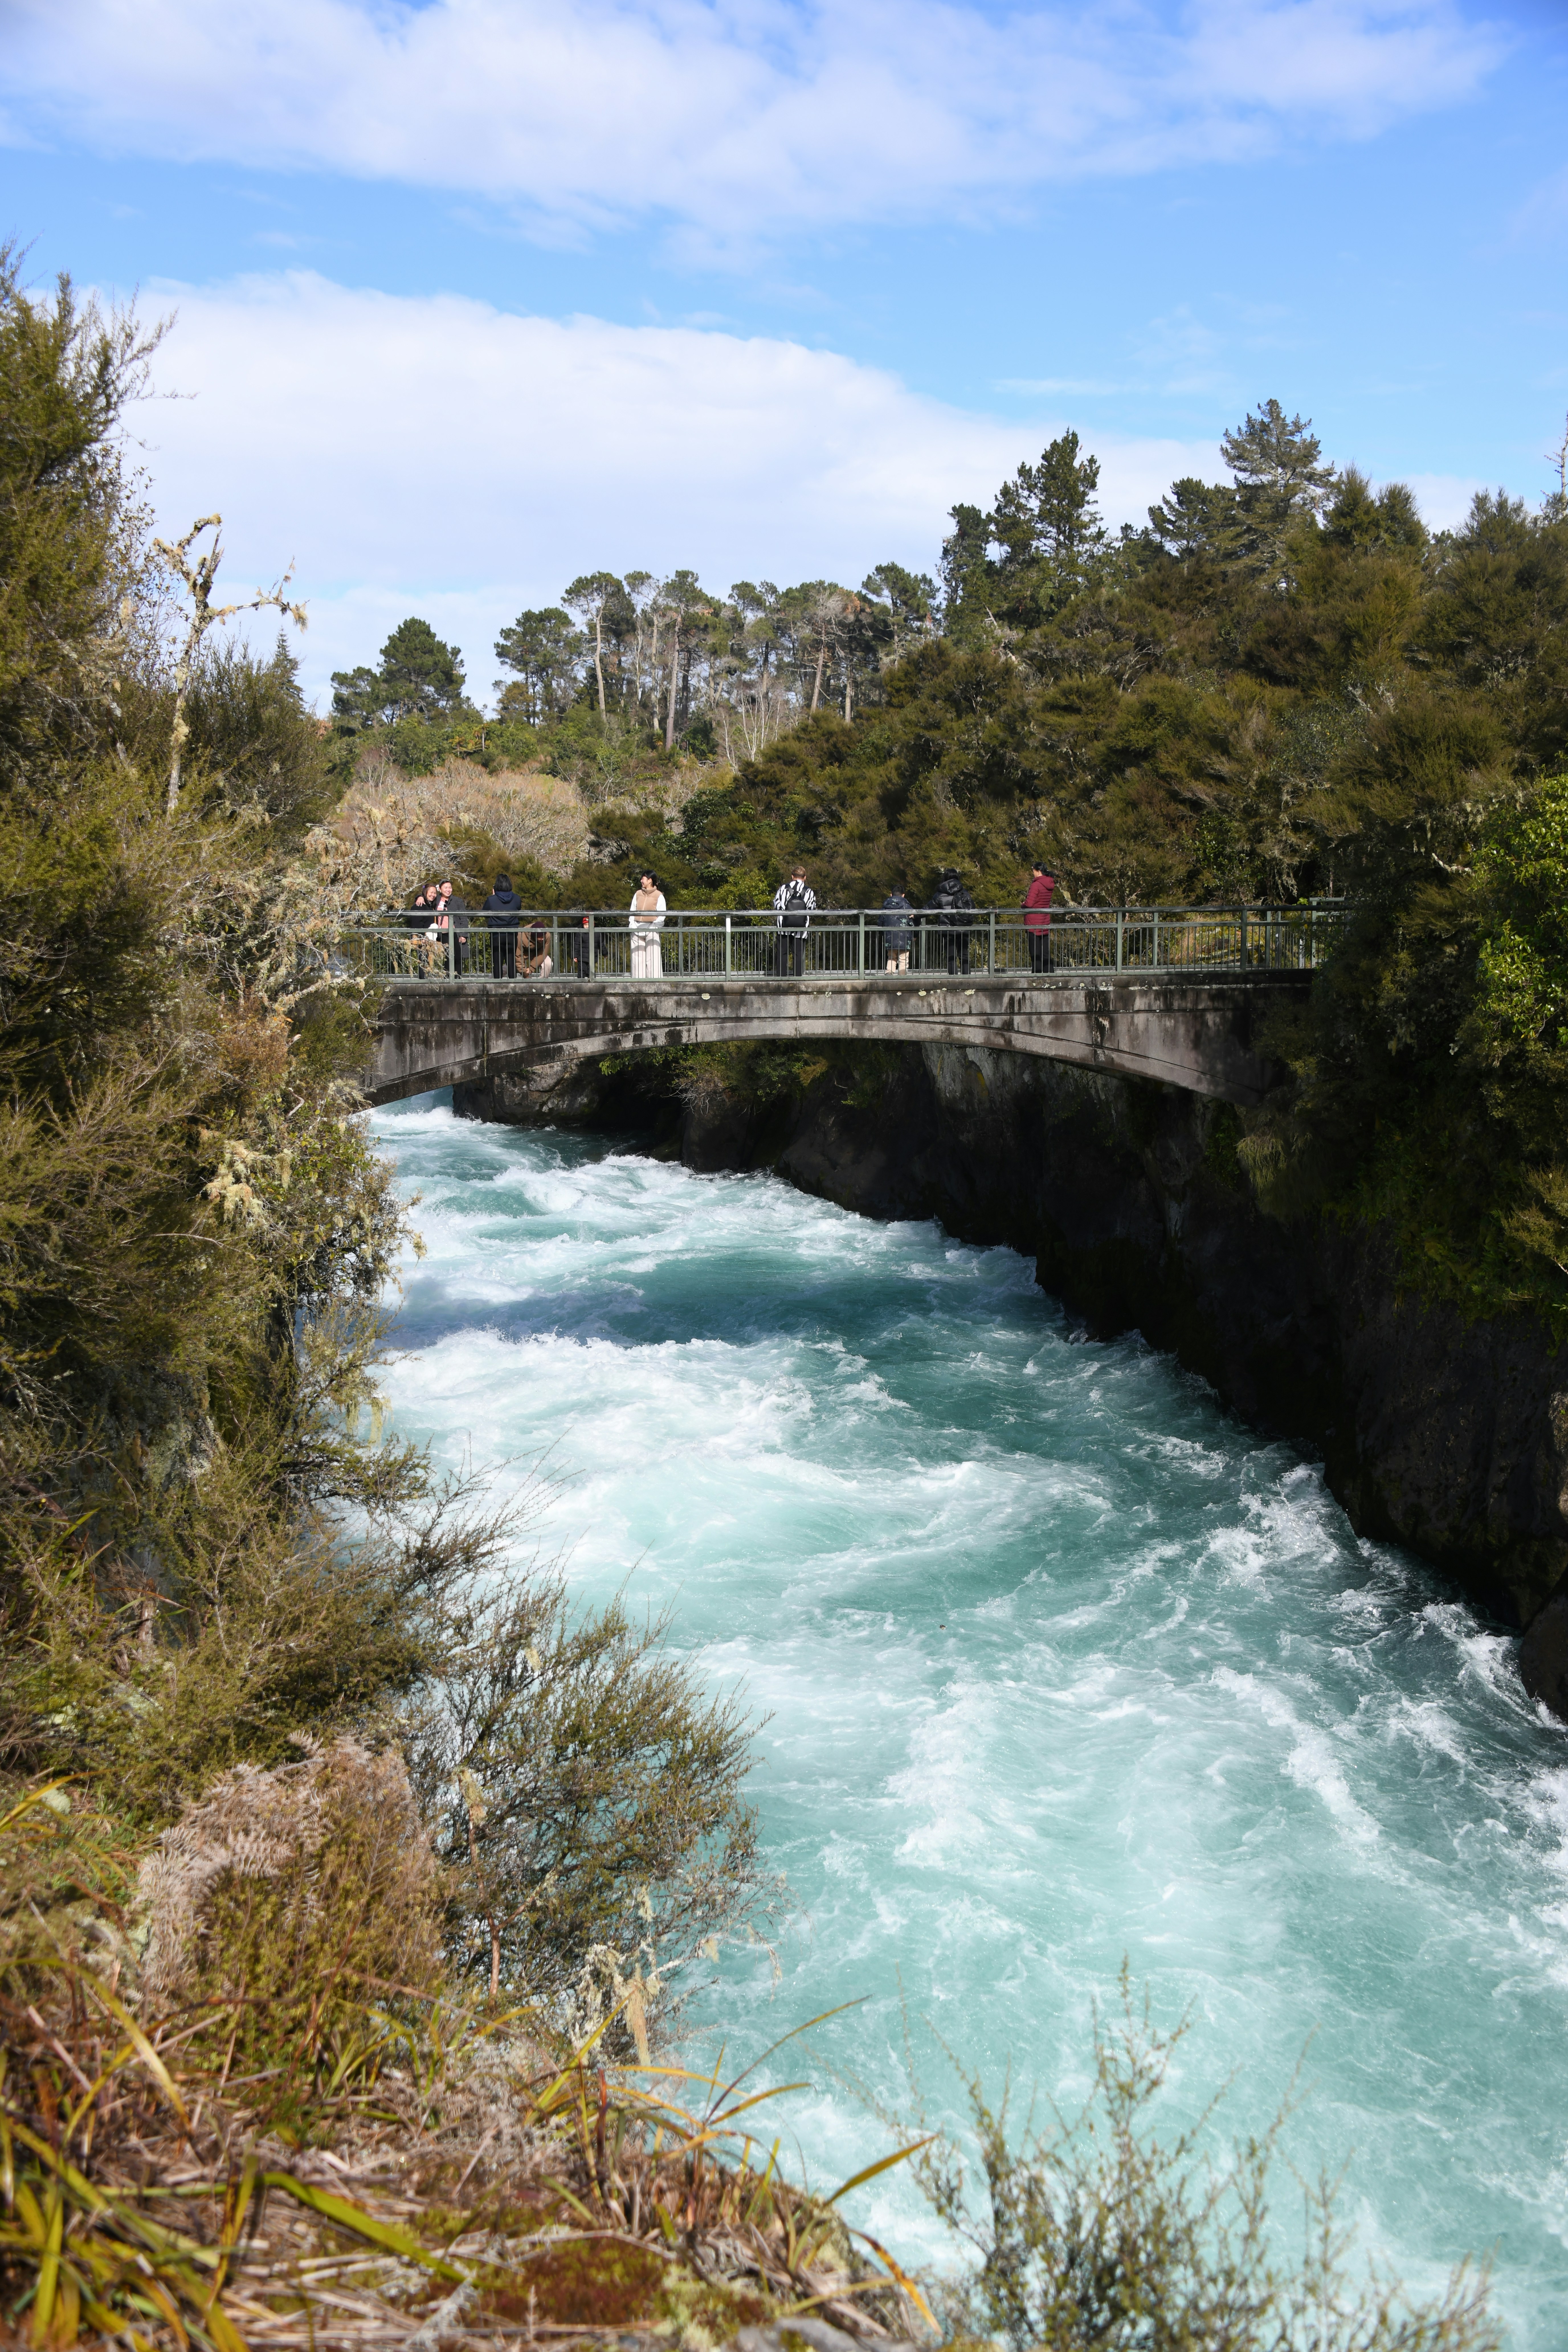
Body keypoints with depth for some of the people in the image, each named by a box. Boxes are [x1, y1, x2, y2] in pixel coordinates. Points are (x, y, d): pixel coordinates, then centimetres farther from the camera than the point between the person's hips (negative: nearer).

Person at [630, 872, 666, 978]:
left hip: (652, 930, -4)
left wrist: (654, 927, -13)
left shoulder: (659, 896, 2)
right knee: (637, 958, 2)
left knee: (653, 959, -10)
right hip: (637, 930, 4)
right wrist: (632, 925, 1)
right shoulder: (638, 894, 16)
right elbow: (632, 911, 15)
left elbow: (662, 915, -2)